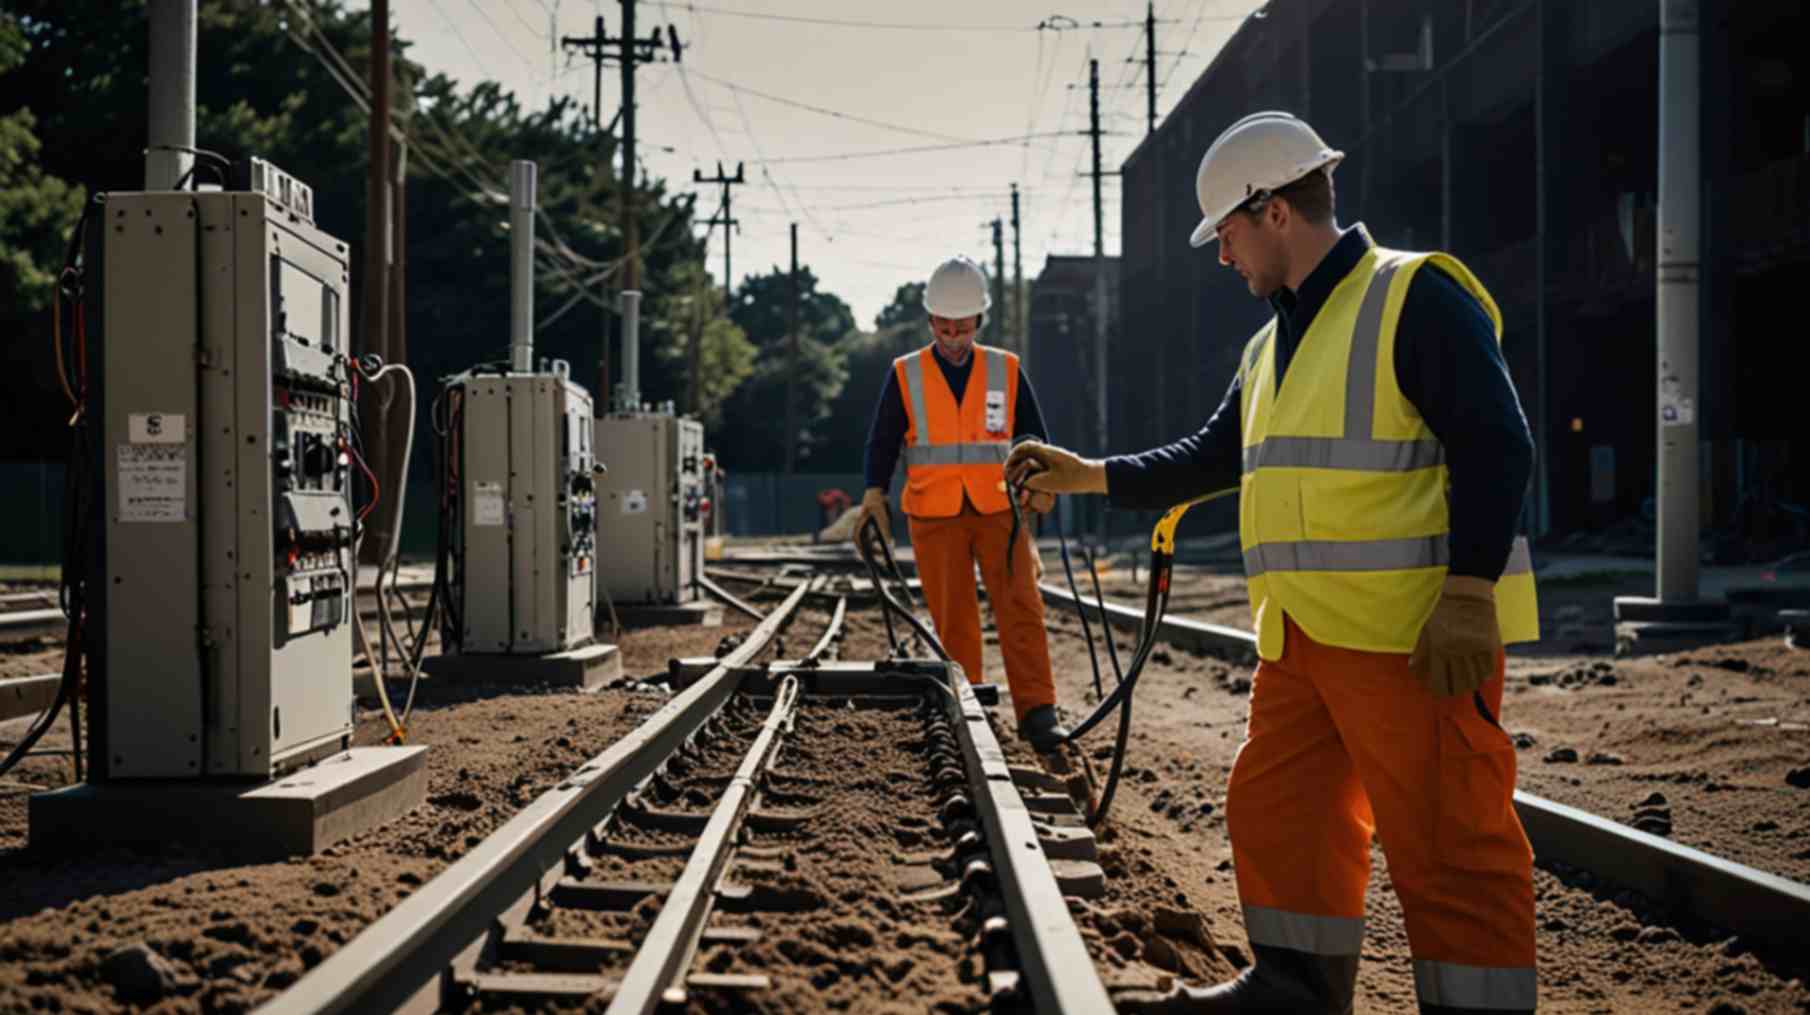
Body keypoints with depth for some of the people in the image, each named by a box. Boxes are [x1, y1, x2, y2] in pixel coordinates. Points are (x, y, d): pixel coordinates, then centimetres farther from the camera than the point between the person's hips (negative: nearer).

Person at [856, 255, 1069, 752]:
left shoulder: (1007, 370, 8)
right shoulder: (905, 375, 6)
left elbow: (1032, 435, 11)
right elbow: (882, 442, 6)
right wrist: (874, 495, -10)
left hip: (999, 511, 0)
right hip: (934, 516, 0)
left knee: (1021, 607, -12)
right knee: (952, 620, 2)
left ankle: (1037, 712, -14)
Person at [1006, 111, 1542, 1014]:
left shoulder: (1416, 297, -9)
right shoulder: (1274, 346, 19)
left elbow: (1496, 446, -15)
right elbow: (1210, 459, 27)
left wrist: (1468, 592, -21)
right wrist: (1085, 476, 20)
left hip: (1415, 633, -9)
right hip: (1303, 635, 9)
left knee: (1446, 836, -5)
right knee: (1278, 808, 15)